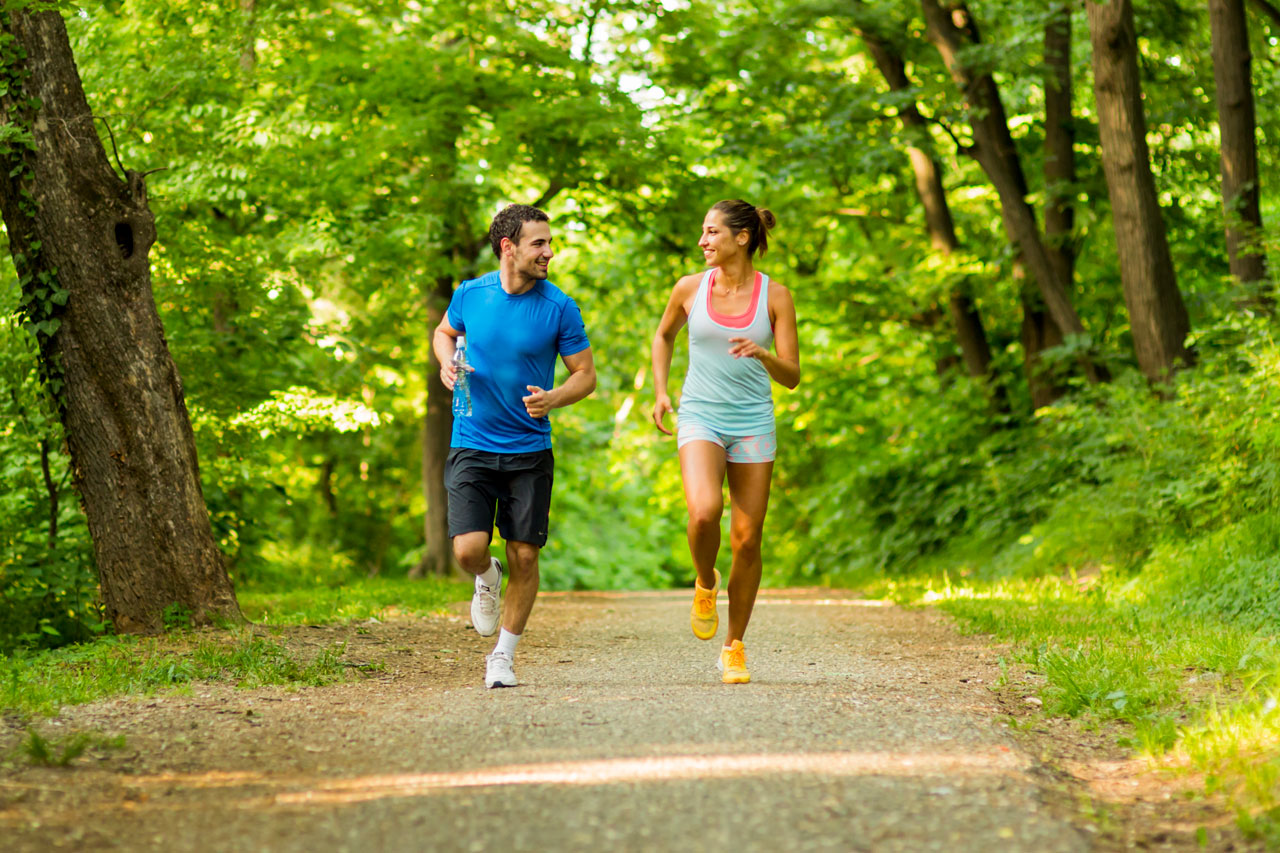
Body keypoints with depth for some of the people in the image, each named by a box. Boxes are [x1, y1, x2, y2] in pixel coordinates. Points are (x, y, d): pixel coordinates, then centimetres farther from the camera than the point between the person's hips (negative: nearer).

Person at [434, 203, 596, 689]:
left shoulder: (559, 308, -6)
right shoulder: (470, 294, -1)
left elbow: (586, 375, 1)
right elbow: (444, 332, 21)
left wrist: (553, 399, -19)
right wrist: (446, 362, -1)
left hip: (530, 452, 0)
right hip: (472, 445, 0)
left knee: (524, 557, 0)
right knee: (469, 549, -14)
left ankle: (503, 655, 18)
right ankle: (487, 580, 24)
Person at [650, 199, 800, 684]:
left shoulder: (775, 296, -2)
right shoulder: (690, 289, 1)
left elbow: (792, 376, -2)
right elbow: (663, 337, 21)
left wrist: (763, 354, -22)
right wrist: (660, 392, 9)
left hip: (753, 425, 0)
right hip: (700, 420, 0)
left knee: (747, 539, 1)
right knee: (703, 511, -27)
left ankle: (735, 646, 17)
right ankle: (705, 583, 5)